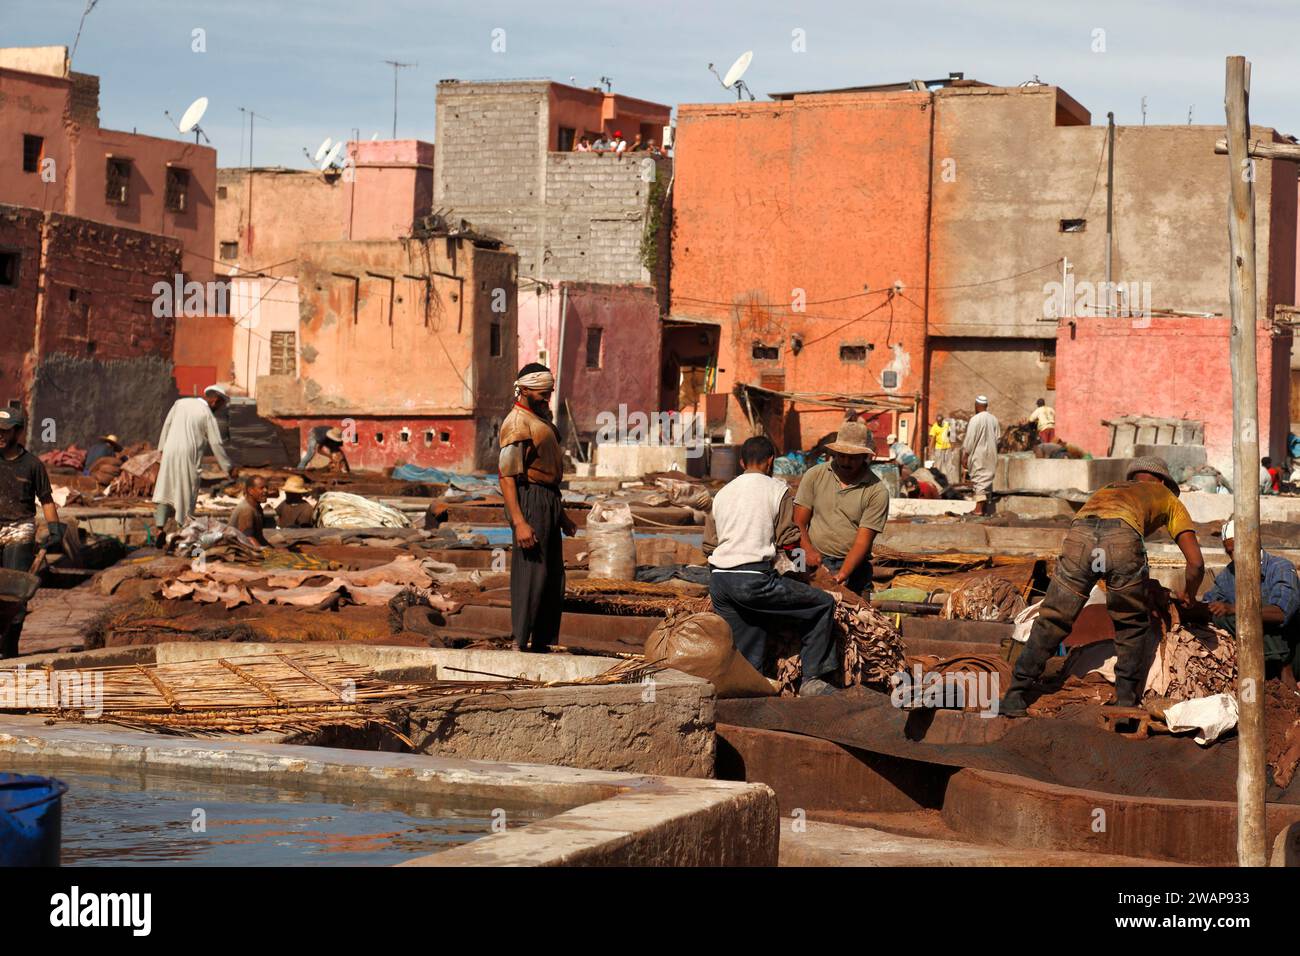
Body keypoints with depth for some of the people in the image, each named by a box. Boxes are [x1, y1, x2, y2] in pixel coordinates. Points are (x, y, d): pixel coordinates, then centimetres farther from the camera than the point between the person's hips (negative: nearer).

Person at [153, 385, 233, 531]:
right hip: (188, 455, -4)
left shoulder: (180, 403, 10)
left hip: (170, 452, 4)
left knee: (165, 489, 6)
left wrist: (162, 447, 19)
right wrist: (229, 468, 1)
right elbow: (216, 444, -5)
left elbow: (167, 425, 12)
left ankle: (160, 527, -3)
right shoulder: (208, 415, -3)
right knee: (187, 492, 6)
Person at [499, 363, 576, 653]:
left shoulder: (541, 419, 17)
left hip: (549, 500, 10)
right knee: (531, 573, -10)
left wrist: (561, 514, 26)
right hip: (530, 501, -10)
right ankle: (520, 644, -6)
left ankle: (541, 643, 18)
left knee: (554, 577, 11)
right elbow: (507, 475, -20)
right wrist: (519, 522, -27)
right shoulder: (517, 423, -13)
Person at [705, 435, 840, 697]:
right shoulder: (777, 489, 3)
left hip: (718, 580, 7)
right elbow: (788, 538, 0)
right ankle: (812, 680, 4)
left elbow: (709, 545, 16)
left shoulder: (722, 493, 20)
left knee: (748, 660, 12)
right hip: (754, 580, -7)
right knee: (822, 604, 7)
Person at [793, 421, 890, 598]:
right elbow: (799, 523, 3)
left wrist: (841, 575, -22)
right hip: (814, 564, 1)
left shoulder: (877, 491, -3)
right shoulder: (814, 475, 4)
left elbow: (863, 541, -8)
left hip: (853, 566, -1)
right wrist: (808, 550, -17)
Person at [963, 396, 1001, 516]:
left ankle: (979, 509, -12)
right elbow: (998, 437, 8)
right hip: (991, 455, 6)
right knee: (988, 480, 12)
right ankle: (987, 509, 16)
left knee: (979, 480, -6)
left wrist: (965, 454, -6)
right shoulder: (994, 420, 5)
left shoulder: (975, 420, -13)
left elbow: (970, 439, -13)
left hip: (978, 456, -6)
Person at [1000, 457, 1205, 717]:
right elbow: (1196, 562, 29)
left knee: (1053, 621, 12)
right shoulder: (1168, 499, 36)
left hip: (1079, 532, 3)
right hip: (1123, 538, -3)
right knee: (1132, 627, 20)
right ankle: (1126, 701, 19)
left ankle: (1015, 696, 11)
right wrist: (1188, 598, 48)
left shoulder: (1107, 489, 45)